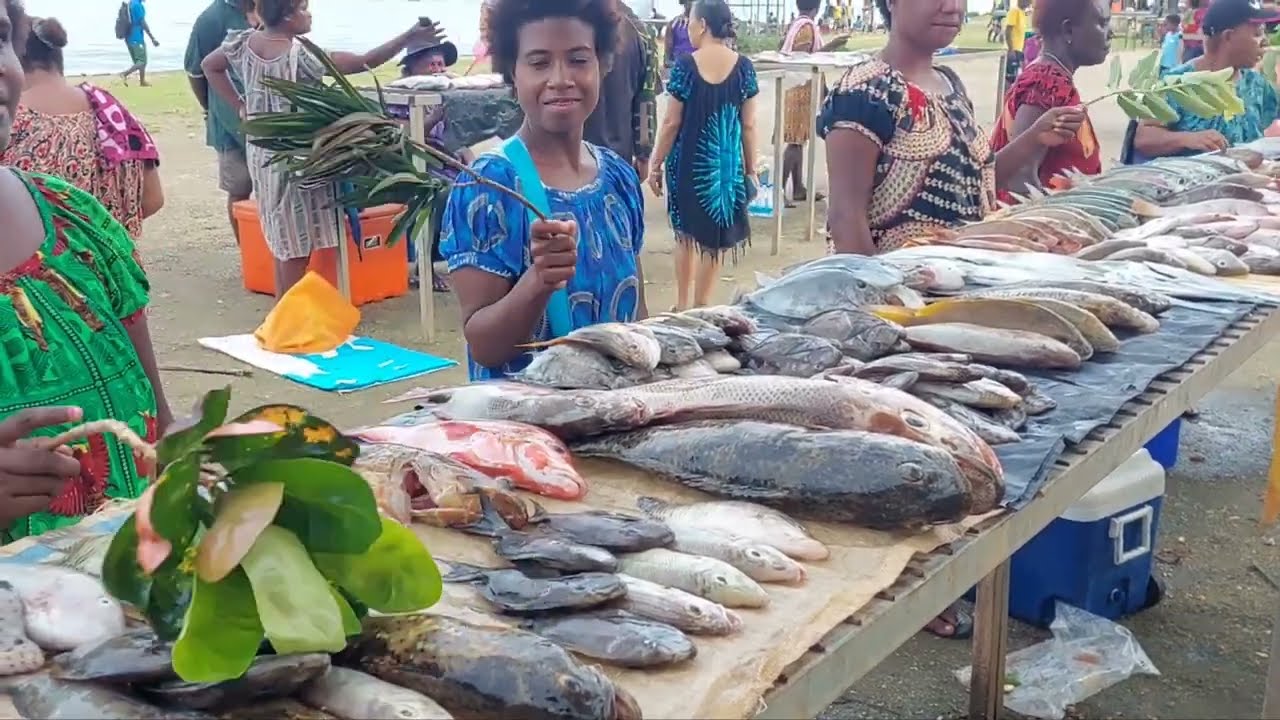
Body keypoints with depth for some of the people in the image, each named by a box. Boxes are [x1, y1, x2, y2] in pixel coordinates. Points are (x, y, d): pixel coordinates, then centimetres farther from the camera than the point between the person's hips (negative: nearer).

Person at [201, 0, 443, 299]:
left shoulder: (244, 42, 0)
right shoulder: (301, 55, -20)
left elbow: (209, 66, 14)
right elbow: (366, 62, -22)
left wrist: (240, 106, 9)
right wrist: (409, 37, -18)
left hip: (261, 152, 8)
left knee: (282, 237, 19)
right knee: (297, 243, 2)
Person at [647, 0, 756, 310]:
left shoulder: (685, 67, -10)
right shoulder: (743, 67, -4)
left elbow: (671, 122, -7)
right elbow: (748, 125, -2)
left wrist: (656, 163, 2)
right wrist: (751, 168, 7)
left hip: (688, 162, -1)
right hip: (727, 162, 1)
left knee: (685, 232, 16)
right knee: (714, 237, 10)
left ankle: (682, 305, 23)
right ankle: (699, 308, 16)